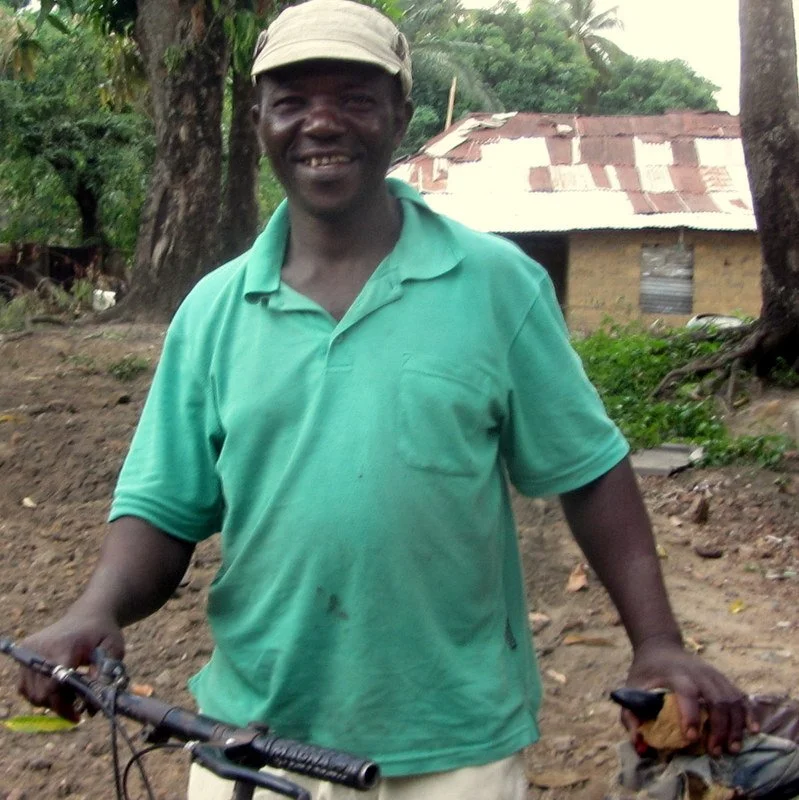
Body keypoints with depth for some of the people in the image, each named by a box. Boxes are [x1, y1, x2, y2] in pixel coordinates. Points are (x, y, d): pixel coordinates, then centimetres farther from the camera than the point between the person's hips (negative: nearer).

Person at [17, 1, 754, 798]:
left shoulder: (498, 283, -6)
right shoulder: (211, 310, -1)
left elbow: (588, 472, -2)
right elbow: (162, 509, 1)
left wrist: (658, 643, -9)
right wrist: (97, 611, -18)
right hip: (253, 734, 3)